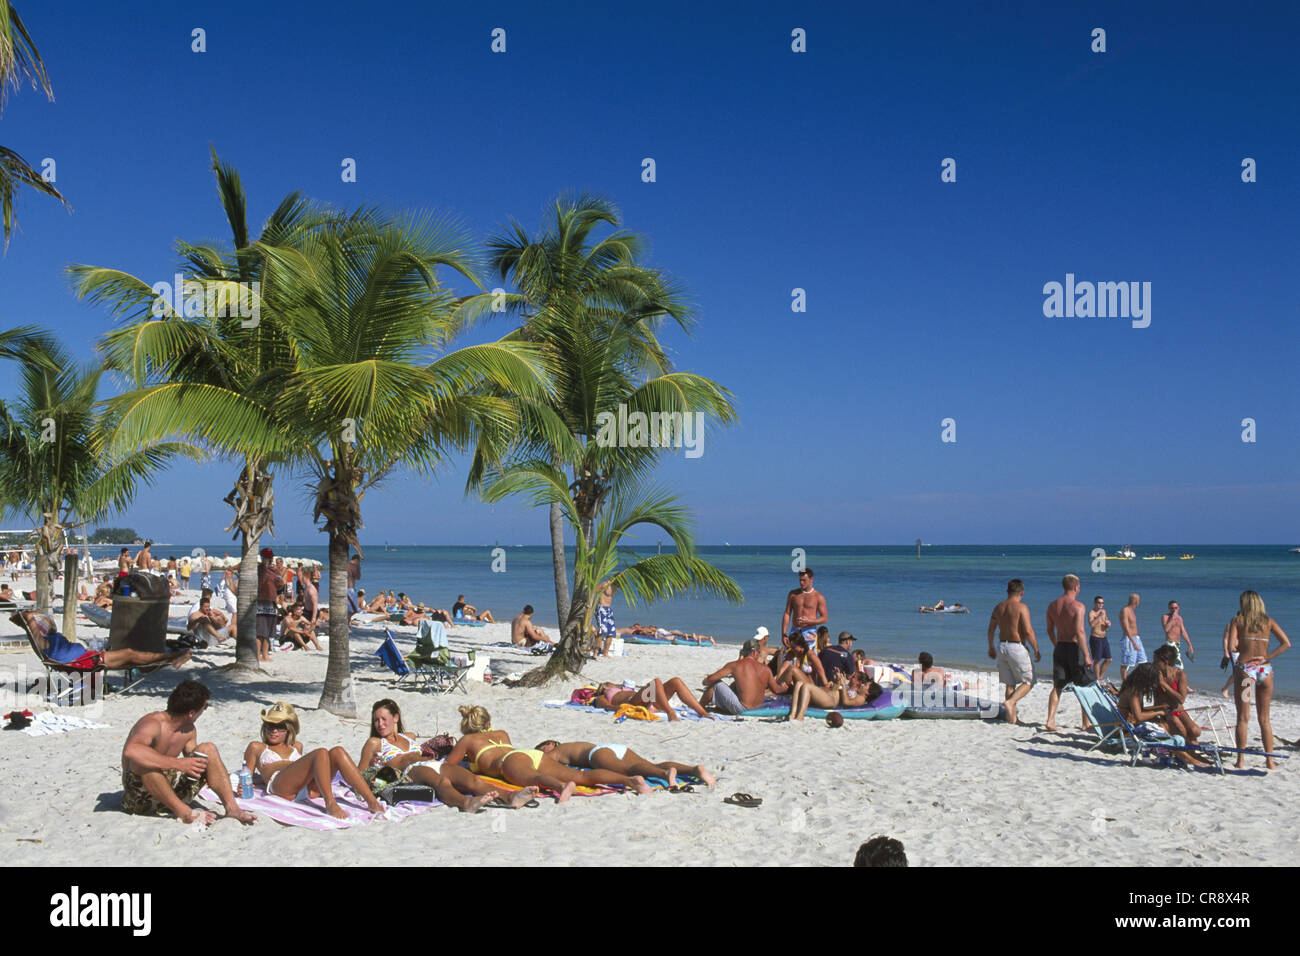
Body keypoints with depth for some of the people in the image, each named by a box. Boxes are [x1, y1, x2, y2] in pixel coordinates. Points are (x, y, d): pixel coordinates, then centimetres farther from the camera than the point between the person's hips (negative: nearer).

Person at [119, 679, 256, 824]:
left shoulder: (189, 730, 4)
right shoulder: (153, 724, -23)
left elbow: (192, 759, 16)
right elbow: (130, 751, -43)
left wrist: (206, 769, -9)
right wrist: (177, 763, -44)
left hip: (171, 789, 7)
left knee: (208, 749, -4)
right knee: (142, 759, -36)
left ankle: (231, 807, -16)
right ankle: (184, 812, -31)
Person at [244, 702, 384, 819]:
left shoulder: (296, 746, 37)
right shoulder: (257, 747, 26)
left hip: (309, 789, 5)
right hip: (279, 786, -5)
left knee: (337, 752, -23)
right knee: (321, 753, -29)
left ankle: (372, 802, -36)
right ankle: (330, 804, -43)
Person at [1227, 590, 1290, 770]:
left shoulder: (1237, 620, 1)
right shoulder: (1268, 621, 9)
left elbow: (1232, 644, -12)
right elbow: (1286, 643, -2)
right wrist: (1267, 658, -2)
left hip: (1244, 668, -2)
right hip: (1265, 669, 3)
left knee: (1243, 717, 2)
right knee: (1264, 718, 11)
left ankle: (1241, 760, 1)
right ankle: (1270, 760, 12)